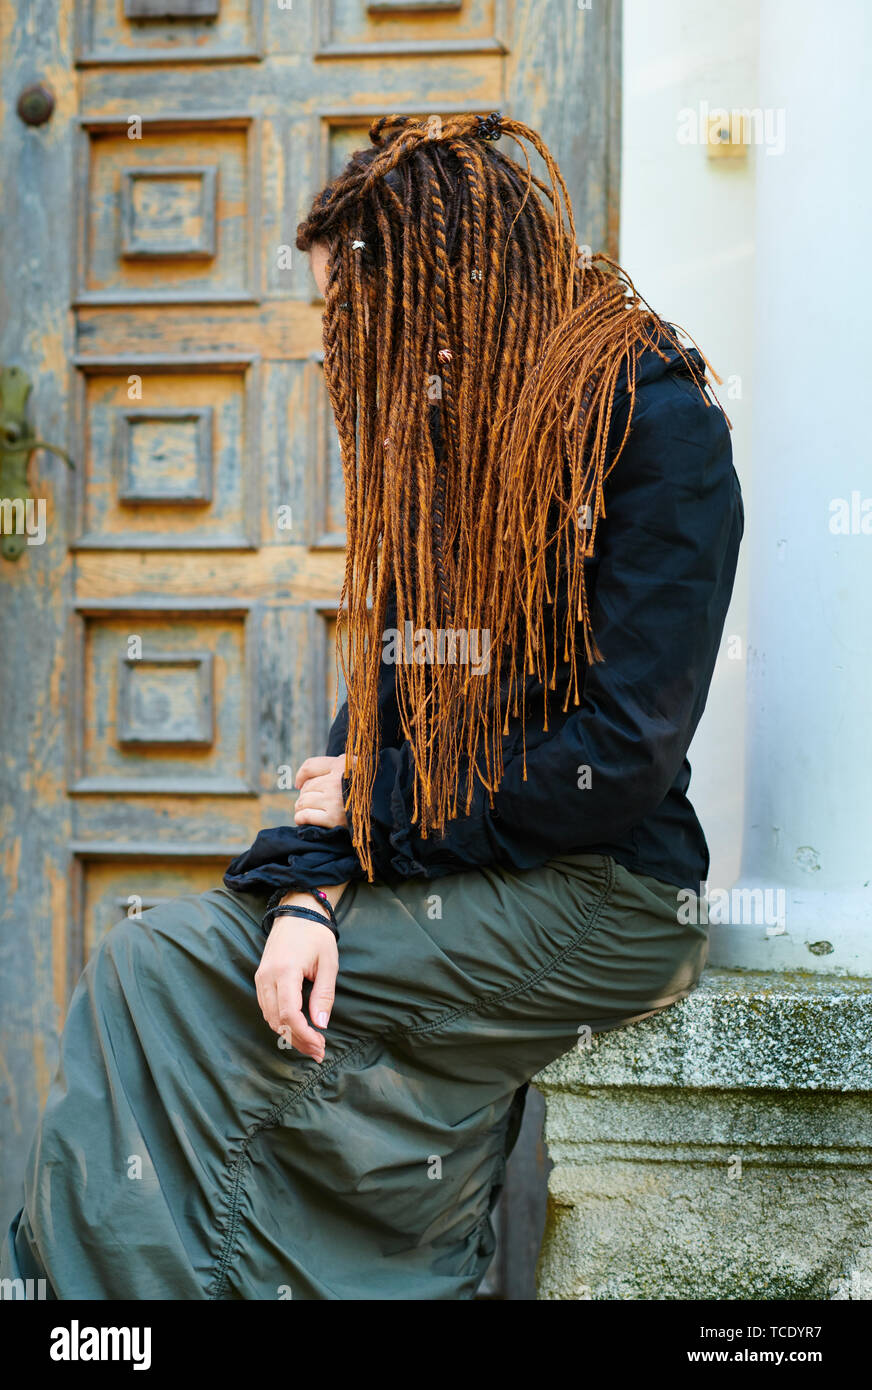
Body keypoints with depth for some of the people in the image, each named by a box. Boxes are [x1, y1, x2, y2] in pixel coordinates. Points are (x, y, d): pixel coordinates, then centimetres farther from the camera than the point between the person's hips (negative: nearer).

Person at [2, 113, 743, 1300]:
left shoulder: (656, 424, -11)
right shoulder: (433, 436, 13)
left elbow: (621, 755, -16)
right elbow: (382, 693, 7)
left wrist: (376, 804, -7)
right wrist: (312, 888, -10)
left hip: (597, 895, -6)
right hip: (448, 879, 6)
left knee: (154, 968, -17)